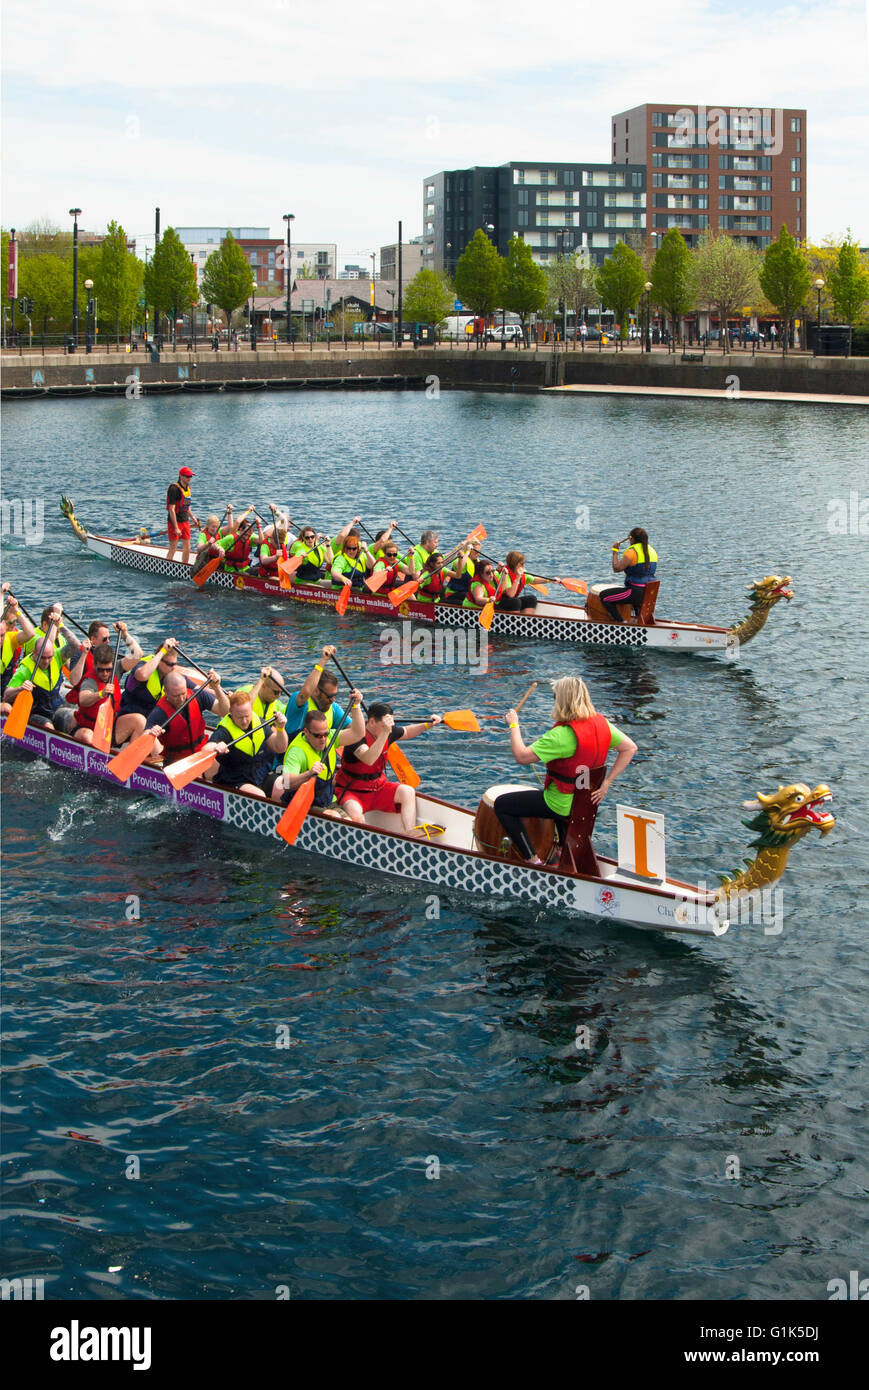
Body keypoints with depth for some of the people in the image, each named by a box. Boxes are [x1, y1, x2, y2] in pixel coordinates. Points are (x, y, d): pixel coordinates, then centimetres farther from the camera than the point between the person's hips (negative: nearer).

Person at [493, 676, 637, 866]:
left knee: (501, 804, 5)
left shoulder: (562, 735, -30)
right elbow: (630, 748, -1)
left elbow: (522, 757, -30)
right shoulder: (601, 723, -7)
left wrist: (513, 725, -15)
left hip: (561, 805, -8)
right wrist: (607, 782, -1)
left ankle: (532, 859, 1)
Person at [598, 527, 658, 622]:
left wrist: (615, 551, -6)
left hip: (637, 593, -9)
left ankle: (620, 622, -10)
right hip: (650, 592, 9)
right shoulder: (652, 551, 11)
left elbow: (616, 568, -18)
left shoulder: (632, 551, -15)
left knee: (603, 596, -6)